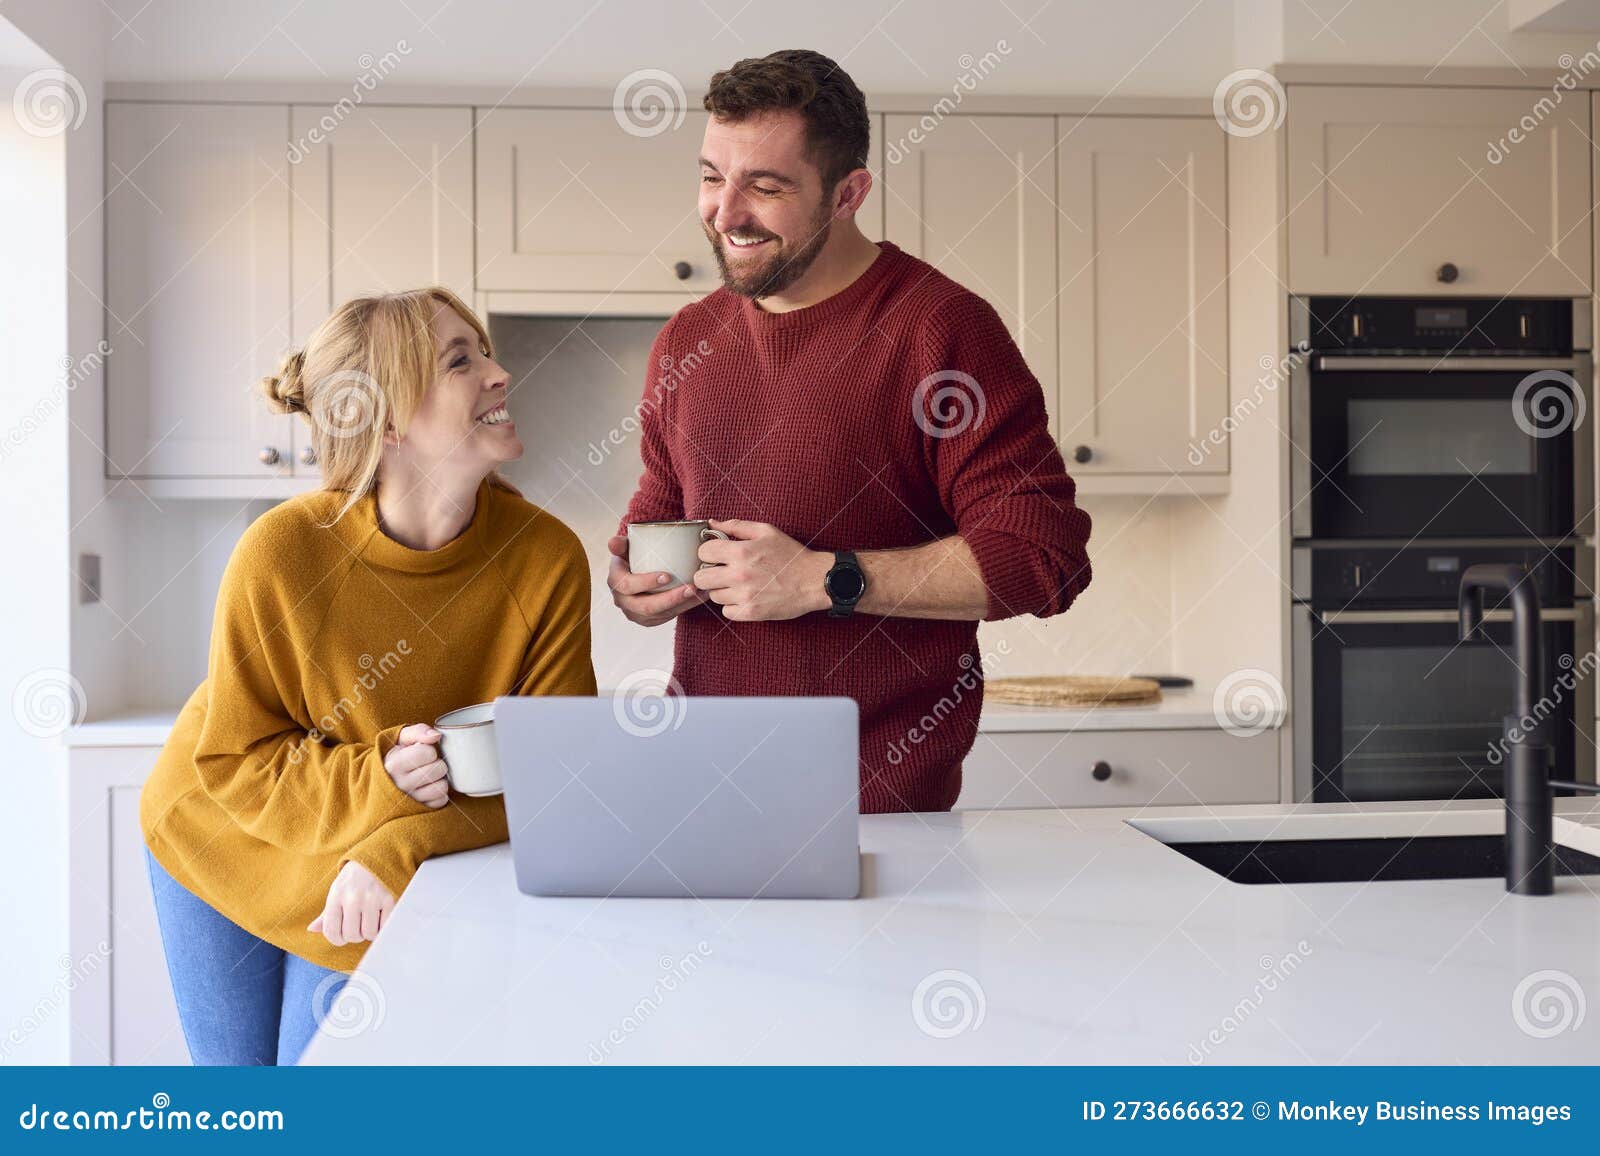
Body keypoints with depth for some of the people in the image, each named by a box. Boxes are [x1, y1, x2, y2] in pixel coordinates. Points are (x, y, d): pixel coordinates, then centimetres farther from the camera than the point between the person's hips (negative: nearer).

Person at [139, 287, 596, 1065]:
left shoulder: (547, 557, -24)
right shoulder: (283, 551, -27)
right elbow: (232, 760, -16)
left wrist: (399, 850, -32)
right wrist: (377, 781, -32)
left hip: (371, 886, 0)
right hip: (225, 843, 0)